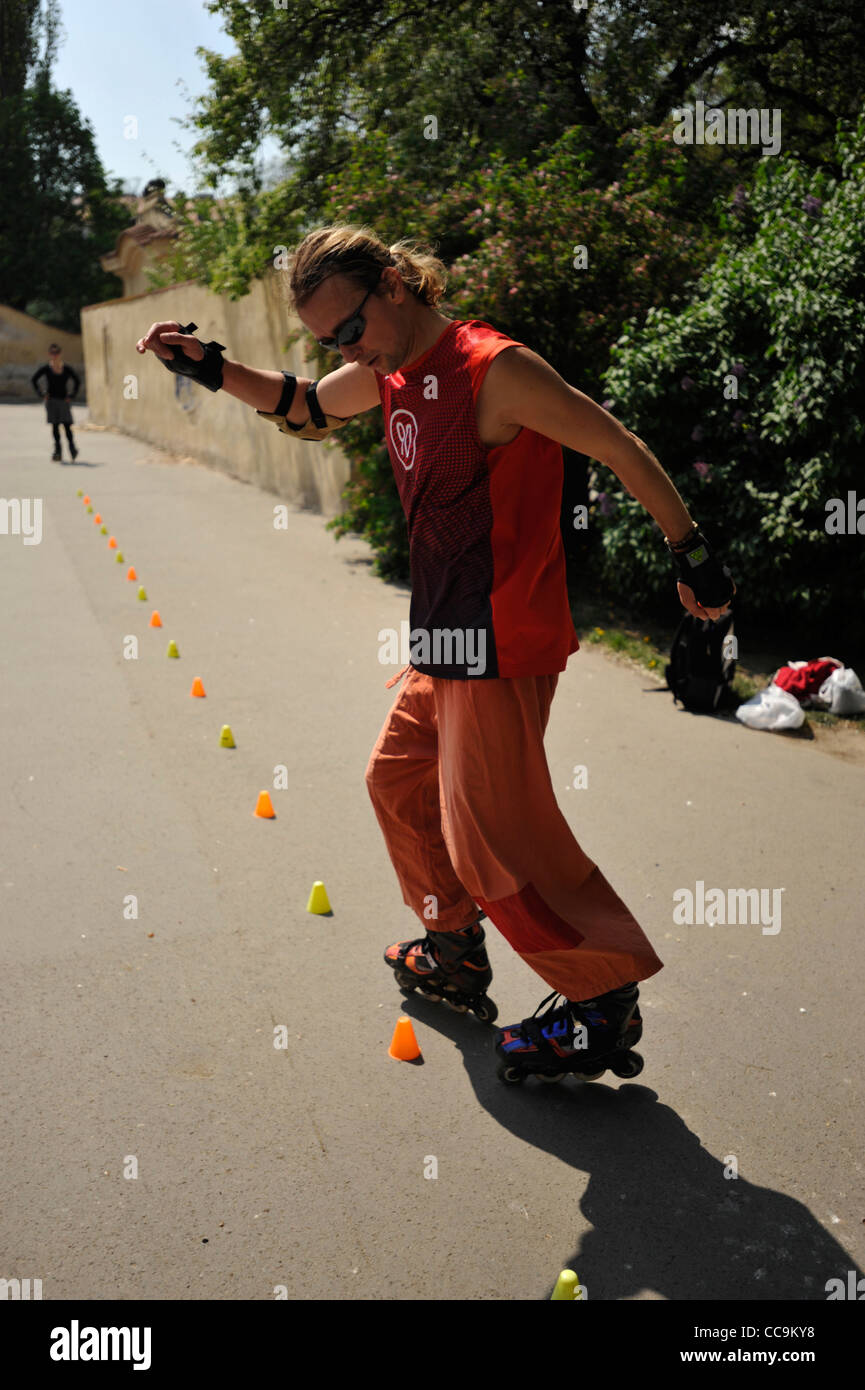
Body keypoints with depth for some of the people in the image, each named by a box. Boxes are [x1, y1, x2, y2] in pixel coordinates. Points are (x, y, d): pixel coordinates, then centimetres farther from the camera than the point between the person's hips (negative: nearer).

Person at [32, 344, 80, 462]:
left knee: (67, 425, -6)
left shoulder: (66, 368, 0)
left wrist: (72, 396, 7)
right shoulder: (46, 368, -2)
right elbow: (33, 379, 5)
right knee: (55, 426, -1)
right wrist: (41, 393, -1)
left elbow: (77, 381, 13)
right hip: (51, 400, 0)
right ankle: (58, 453, 4)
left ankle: (72, 449, 9)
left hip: (63, 400, 0)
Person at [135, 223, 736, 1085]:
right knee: (397, 780, 21)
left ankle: (605, 1002, 10)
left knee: (492, 832, -6)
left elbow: (622, 451, -12)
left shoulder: (494, 369, -17)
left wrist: (692, 555, -5)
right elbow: (307, 411, 26)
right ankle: (455, 952, 38)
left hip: (499, 641, -9)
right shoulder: (388, 373, 8)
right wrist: (214, 369, 12)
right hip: (443, 641, 10)